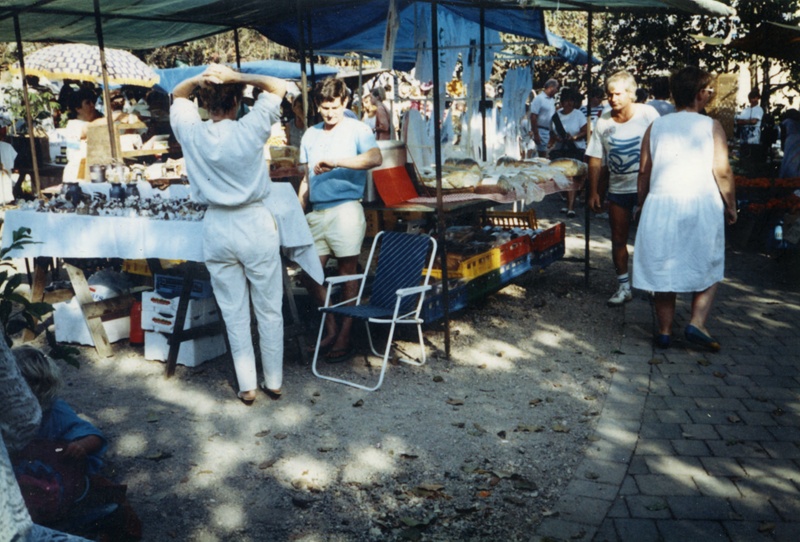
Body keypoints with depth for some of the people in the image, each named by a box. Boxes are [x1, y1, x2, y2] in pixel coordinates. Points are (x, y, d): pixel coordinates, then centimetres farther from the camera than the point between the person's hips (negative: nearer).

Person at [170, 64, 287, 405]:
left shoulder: (191, 133, -5)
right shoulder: (250, 130, -13)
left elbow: (177, 95, 15)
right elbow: (278, 87, -1)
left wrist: (200, 79, -3)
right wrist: (235, 77, -9)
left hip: (217, 229, 3)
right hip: (255, 226, -2)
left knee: (234, 314, 12)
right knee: (269, 311, 11)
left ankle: (246, 386, 20)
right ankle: (273, 382, 22)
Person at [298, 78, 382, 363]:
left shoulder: (357, 129, -1)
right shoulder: (310, 135, 17)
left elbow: (375, 158, -21)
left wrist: (335, 162, -29)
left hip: (345, 209, -6)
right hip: (317, 212, 6)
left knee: (347, 272, 1)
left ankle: (345, 335, 11)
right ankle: (330, 326, 21)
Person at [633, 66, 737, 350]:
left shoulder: (655, 127, 6)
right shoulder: (711, 126, -1)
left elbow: (644, 171, 5)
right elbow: (722, 171, -5)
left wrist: (642, 204, 17)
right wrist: (731, 207, 5)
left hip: (660, 205, 3)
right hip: (702, 206, -2)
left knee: (665, 270, 10)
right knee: (708, 269, 13)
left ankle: (664, 332, 13)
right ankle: (696, 323, -1)